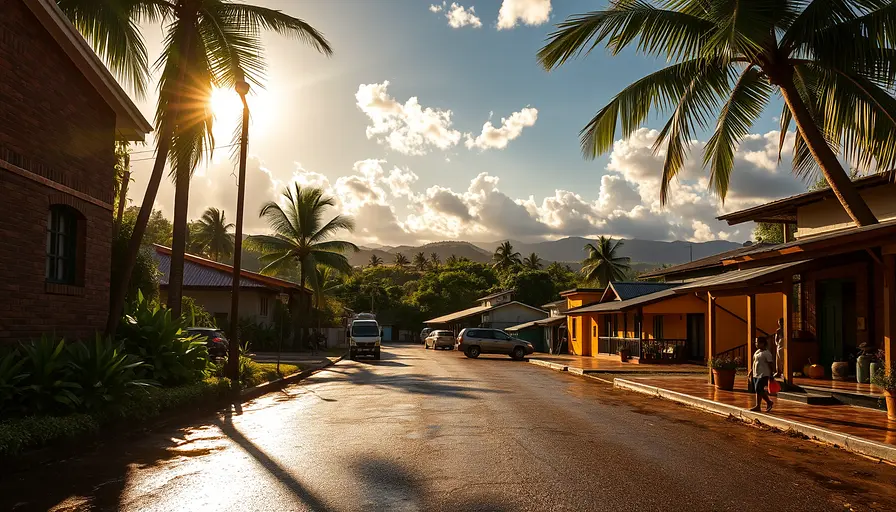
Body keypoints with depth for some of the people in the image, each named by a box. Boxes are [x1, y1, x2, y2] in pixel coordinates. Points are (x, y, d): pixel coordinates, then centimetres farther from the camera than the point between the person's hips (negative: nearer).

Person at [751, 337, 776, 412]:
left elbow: (770, 364, -12)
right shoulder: (757, 352, 14)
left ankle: (757, 406, -2)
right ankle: (769, 402, 24)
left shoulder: (767, 353, -11)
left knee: (758, 389, -11)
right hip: (756, 374, 9)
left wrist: (771, 375, -13)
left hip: (763, 375, -9)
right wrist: (751, 371, 19)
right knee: (760, 390, 11)